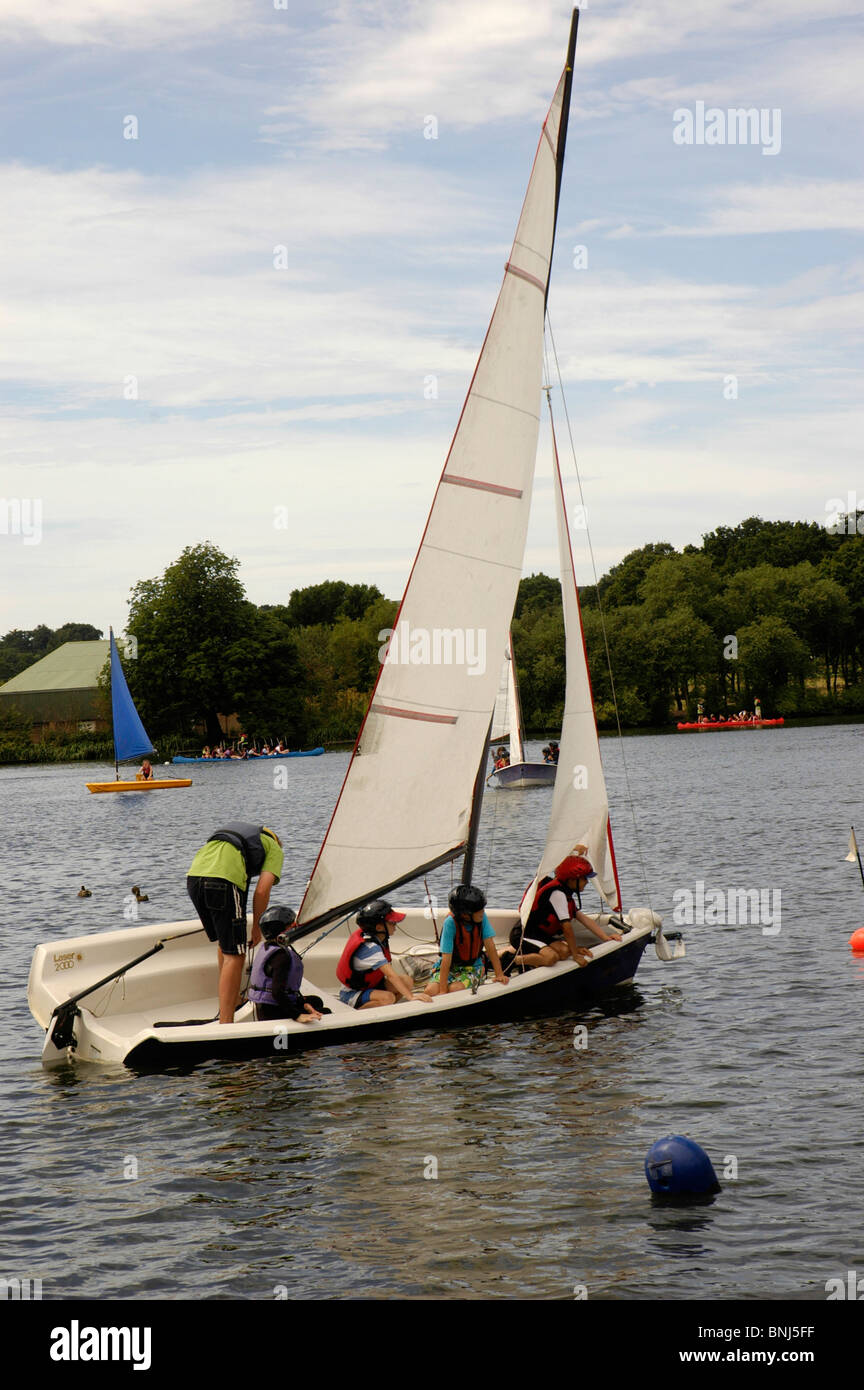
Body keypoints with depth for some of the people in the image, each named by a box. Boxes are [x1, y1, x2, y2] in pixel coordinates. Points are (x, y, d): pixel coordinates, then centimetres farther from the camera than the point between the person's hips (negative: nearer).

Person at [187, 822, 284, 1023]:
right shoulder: (275, 850, 20)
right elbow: (262, 891, 4)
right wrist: (256, 926, 16)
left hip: (193, 876, 7)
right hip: (223, 881, -7)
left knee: (224, 942, 26)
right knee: (234, 955, -1)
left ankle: (232, 1000, 40)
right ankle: (225, 1024, -7)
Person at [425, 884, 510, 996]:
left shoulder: (482, 918, -17)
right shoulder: (450, 923, -25)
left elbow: (490, 947, -12)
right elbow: (446, 958, -26)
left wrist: (499, 974, -18)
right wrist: (443, 991, -29)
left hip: (472, 967, 1)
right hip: (451, 966, -1)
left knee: (454, 989, -30)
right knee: (431, 991, -27)